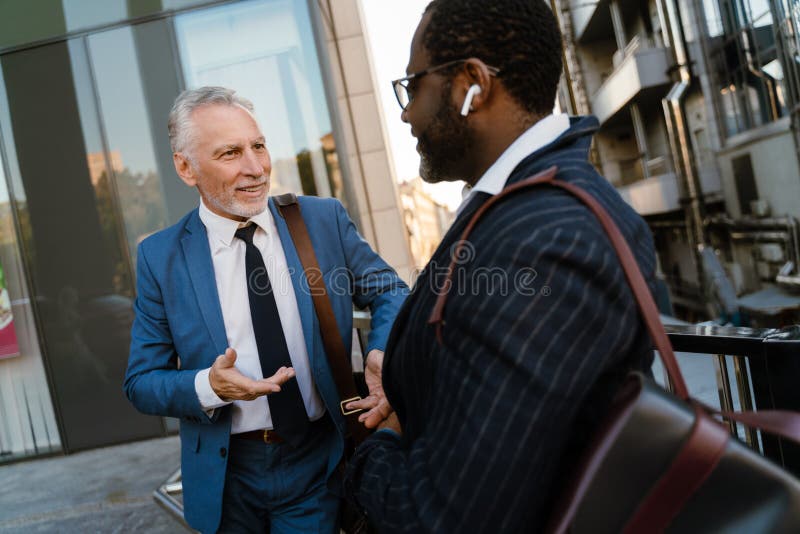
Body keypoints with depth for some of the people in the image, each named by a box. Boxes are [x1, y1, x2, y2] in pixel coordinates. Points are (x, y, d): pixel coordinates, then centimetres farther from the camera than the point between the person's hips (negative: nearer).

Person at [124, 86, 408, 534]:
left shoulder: (326, 220, -6)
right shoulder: (160, 258, -7)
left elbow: (389, 291, 2)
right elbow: (142, 383, -2)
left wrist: (382, 354, -20)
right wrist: (208, 387, -24)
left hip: (320, 463, 0)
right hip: (226, 475, 1)